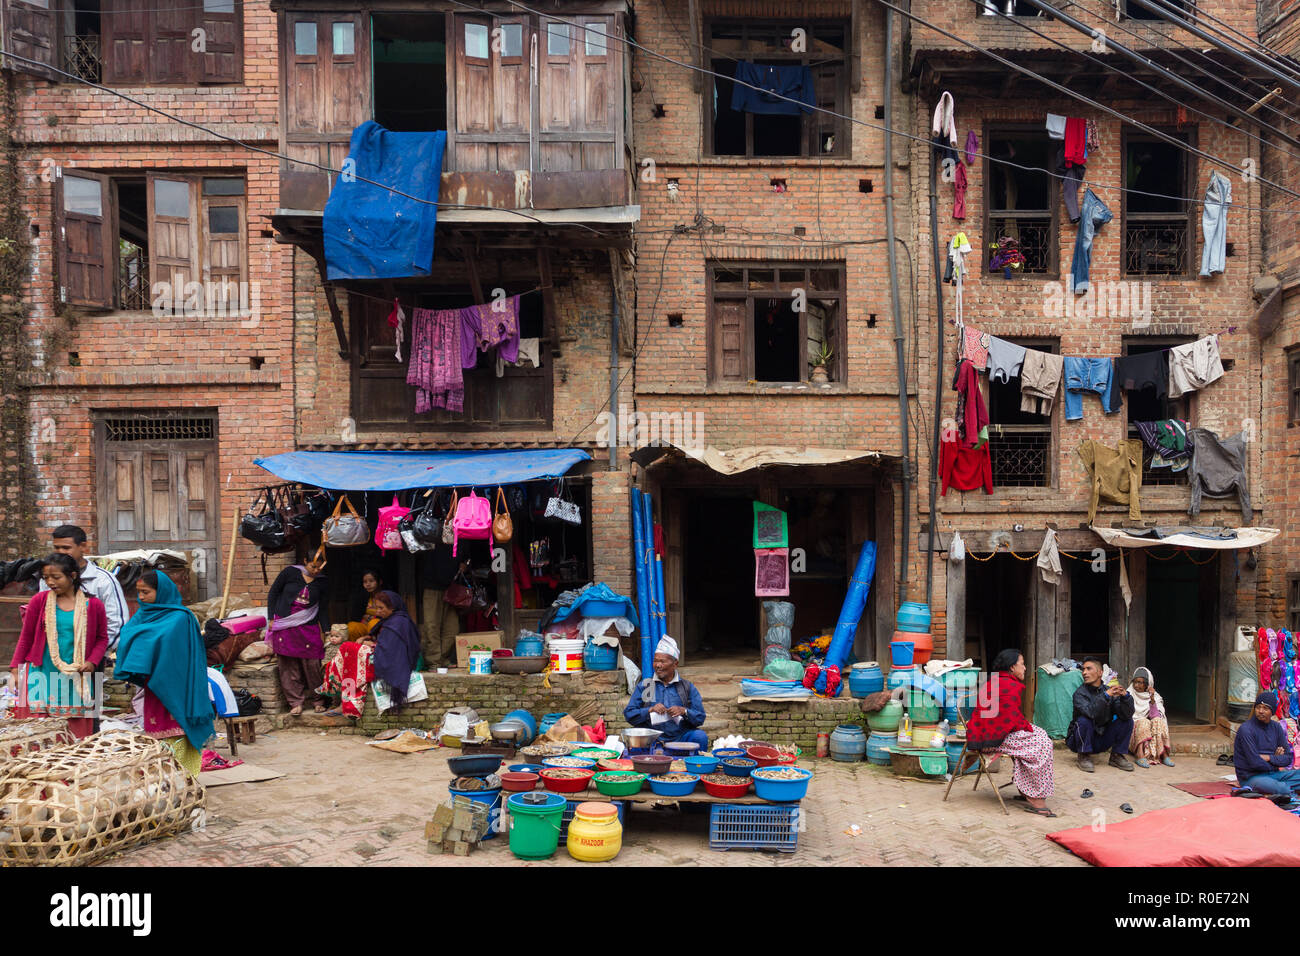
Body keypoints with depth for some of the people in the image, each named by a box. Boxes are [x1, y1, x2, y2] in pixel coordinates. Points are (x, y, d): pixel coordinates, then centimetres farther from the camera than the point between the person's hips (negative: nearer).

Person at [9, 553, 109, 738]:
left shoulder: (93, 605, 1)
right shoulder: (40, 600, 2)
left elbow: (102, 638, 10)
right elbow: (26, 636, 9)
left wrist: (92, 662, -5)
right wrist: (15, 668, 5)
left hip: (77, 679, 0)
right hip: (41, 677, 0)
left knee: (80, 733, 0)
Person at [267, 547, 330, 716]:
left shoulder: (322, 582, 4)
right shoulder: (290, 572, -2)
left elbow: (323, 607, 10)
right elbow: (273, 593, 6)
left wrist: (324, 631, 6)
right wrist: (272, 618, 1)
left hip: (308, 627, 1)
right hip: (285, 625, -1)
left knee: (312, 664, -2)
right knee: (289, 666, 0)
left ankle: (318, 700, 14)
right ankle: (296, 702, 8)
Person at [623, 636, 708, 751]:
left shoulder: (687, 687, 13)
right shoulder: (643, 686, 13)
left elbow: (700, 718, 7)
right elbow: (628, 715, 5)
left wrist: (684, 711, -13)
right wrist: (650, 710, -11)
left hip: (680, 736, 0)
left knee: (700, 736, -28)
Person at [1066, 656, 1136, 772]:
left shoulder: (1109, 691, -2)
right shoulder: (1080, 693, -14)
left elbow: (1127, 714, -14)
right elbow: (1091, 712, -33)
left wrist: (1125, 696, -32)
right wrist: (1106, 696, -42)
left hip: (1101, 742, 4)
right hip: (1082, 740, -4)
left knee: (1127, 720, -9)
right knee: (1084, 720, -33)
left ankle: (1116, 756, 1)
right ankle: (1084, 756, -12)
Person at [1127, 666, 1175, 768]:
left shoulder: (1155, 697, 11)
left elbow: (1156, 716, -6)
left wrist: (1152, 700, -16)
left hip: (1153, 730, 1)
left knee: (1158, 721, -28)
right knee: (1143, 722, -33)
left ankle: (1164, 754, -38)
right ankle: (1140, 755, -49)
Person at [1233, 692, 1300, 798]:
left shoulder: (1276, 727, 9)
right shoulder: (1246, 729, -13)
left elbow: (1288, 758, 9)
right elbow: (1255, 762, -16)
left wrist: (1269, 758, -9)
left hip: (1273, 774, 8)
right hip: (1251, 776, -8)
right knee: (1283, 790, -34)